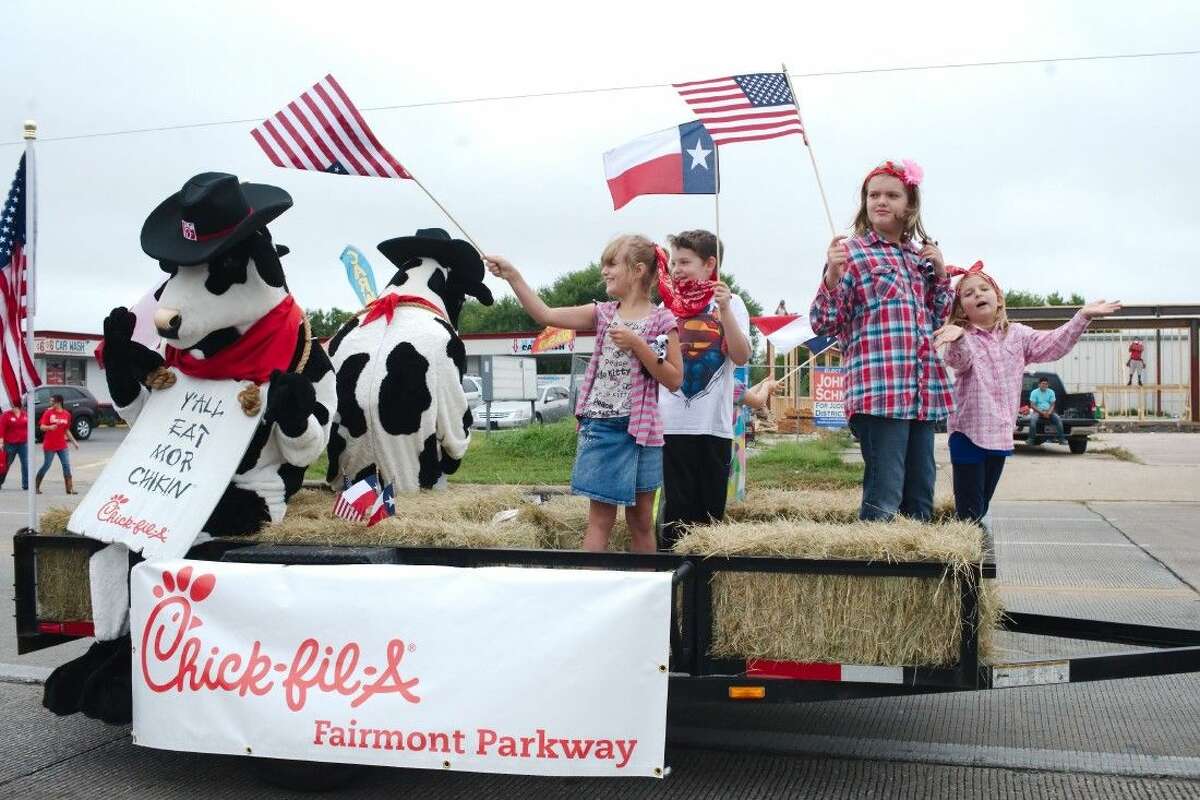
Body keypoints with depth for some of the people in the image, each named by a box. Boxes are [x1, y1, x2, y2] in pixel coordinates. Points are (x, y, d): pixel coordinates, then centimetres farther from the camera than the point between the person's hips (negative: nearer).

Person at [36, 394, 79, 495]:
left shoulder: (66, 414, 5)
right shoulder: (48, 412, -4)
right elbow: (42, 427, -9)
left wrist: (74, 442, 12)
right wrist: (50, 427, -30)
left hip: (62, 445, 3)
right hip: (50, 445, -3)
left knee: (67, 465, -2)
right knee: (46, 465, 2)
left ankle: (69, 488, -1)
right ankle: (37, 486, 16)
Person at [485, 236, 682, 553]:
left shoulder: (662, 321, -2)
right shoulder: (603, 314, 6)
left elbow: (674, 380, -6)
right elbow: (545, 315, -1)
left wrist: (636, 344, -15)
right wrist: (512, 275, -8)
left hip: (639, 431, -2)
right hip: (598, 427, 2)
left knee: (640, 521, 8)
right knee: (600, 518, 3)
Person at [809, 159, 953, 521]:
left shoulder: (920, 256, 18)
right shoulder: (851, 252, 2)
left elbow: (940, 321, 25)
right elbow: (823, 325, -4)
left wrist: (940, 274, 12)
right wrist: (833, 276, -20)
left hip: (925, 391, 6)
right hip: (878, 392, -6)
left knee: (921, 501, 10)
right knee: (883, 500, -11)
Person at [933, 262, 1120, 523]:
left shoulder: (1016, 335, 11)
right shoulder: (962, 338, -9)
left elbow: (1052, 345, 7)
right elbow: (959, 359, -30)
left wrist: (1083, 316, -4)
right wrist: (958, 337, -54)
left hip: (1000, 434, 5)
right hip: (968, 433, -5)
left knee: (982, 508, 14)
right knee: (969, 513, -5)